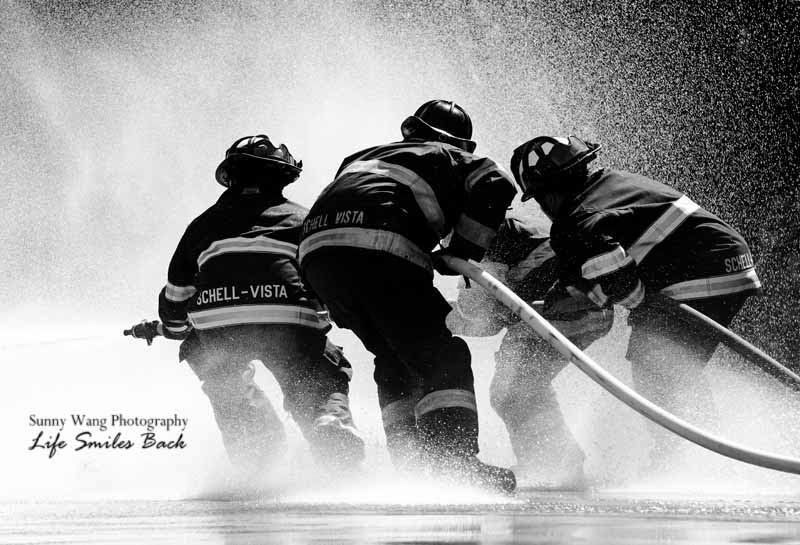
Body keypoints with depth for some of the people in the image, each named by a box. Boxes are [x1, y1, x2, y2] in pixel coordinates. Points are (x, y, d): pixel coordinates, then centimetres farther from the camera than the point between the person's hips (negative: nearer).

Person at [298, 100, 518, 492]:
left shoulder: (367, 156, 40)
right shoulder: (453, 158, 23)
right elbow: (496, 187, 2)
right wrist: (464, 252, 8)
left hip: (315, 249, 6)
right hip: (378, 250, -6)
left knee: (394, 358, 19)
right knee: (442, 356, 1)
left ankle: (407, 464, 13)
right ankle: (456, 463, -12)